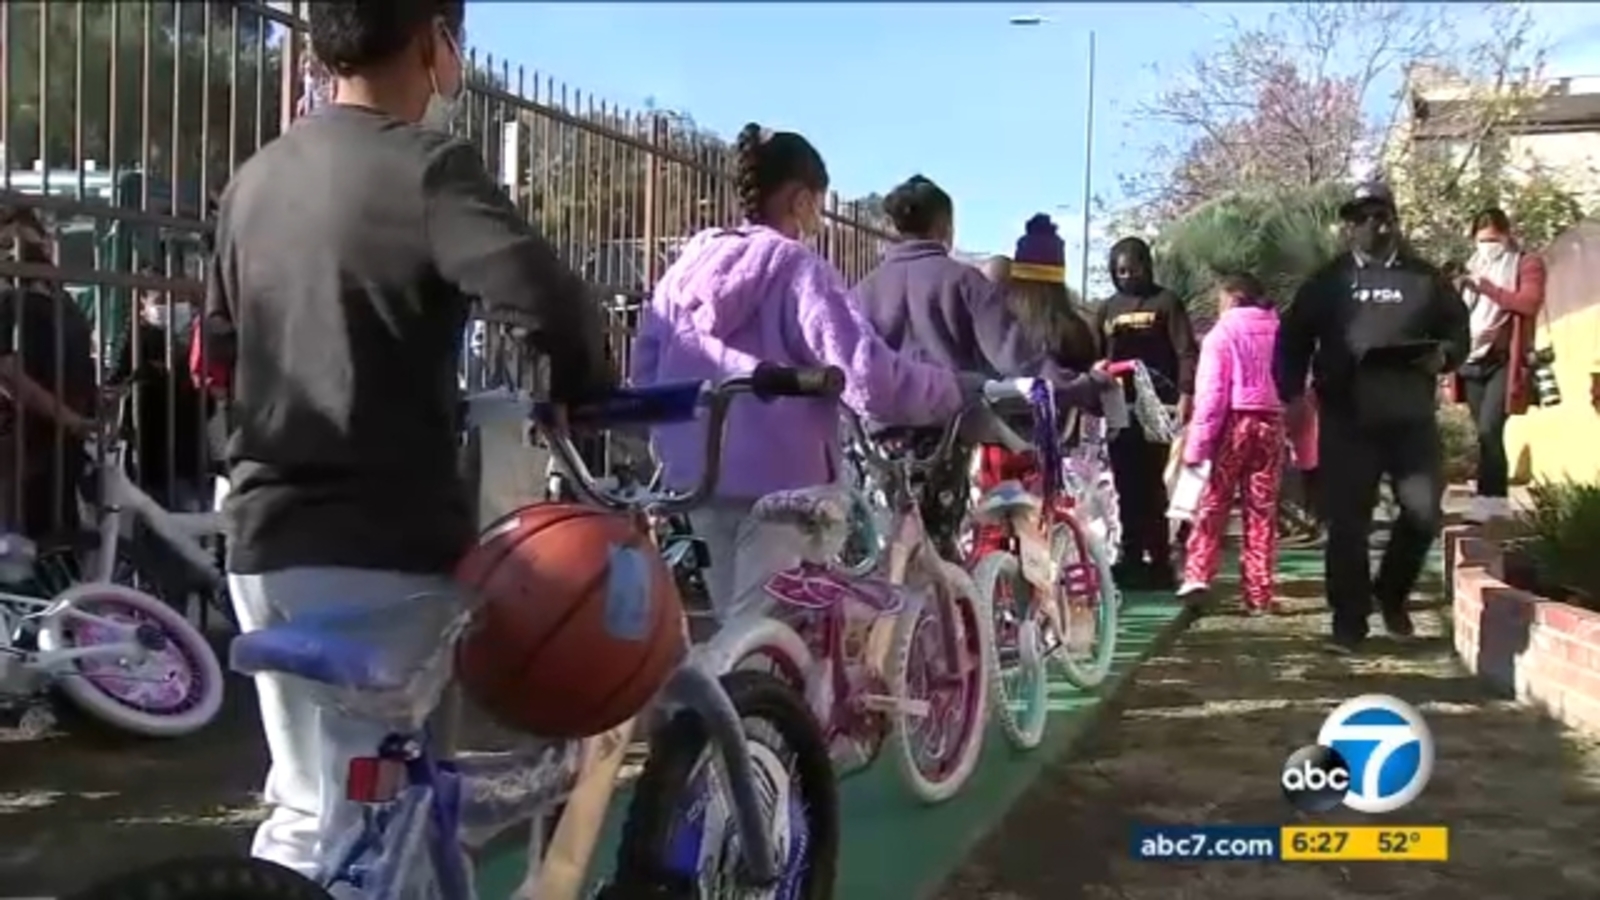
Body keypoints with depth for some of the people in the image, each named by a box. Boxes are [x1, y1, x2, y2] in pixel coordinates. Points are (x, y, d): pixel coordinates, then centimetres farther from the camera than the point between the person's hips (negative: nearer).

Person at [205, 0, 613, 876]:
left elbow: (220, 345, 21)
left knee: (305, 808, 19)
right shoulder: (425, 166, -12)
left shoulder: (255, 178, 12)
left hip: (267, 539, 8)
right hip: (381, 547, -7)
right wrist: (582, 391, -7)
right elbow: (546, 297, -26)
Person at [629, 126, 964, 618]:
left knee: (735, 623, 19)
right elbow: (871, 378, -20)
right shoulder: (796, 267, -11)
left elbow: (645, 369, 14)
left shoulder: (689, 264, 9)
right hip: (780, 478, -7)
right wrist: (951, 389, -5)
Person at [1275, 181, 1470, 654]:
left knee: (1424, 511, -4)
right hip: (1347, 420, -1)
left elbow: (1458, 329, 15)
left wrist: (1444, 355, -8)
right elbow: (1293, 338, 9)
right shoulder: (1327, 281, 10)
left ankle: (1391, 593, 22)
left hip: (1411, 417, 1)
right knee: (1347, 522, 1)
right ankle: (1349, 619, 10)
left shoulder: (1425, 278, 12)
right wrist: (1293, 395, -1)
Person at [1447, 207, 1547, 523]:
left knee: (1489, 430, -17)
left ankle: (1485, 502, -16)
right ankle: (1498, 502, 16)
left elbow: (1530, 302, -12)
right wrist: (1456, 290, 0)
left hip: (1504, 361, -5)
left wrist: (1487, 287, -14)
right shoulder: (1474, 265, 18)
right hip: (1473, 362, 5)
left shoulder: (1527, 263, 4)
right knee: (1486, 434, 8)